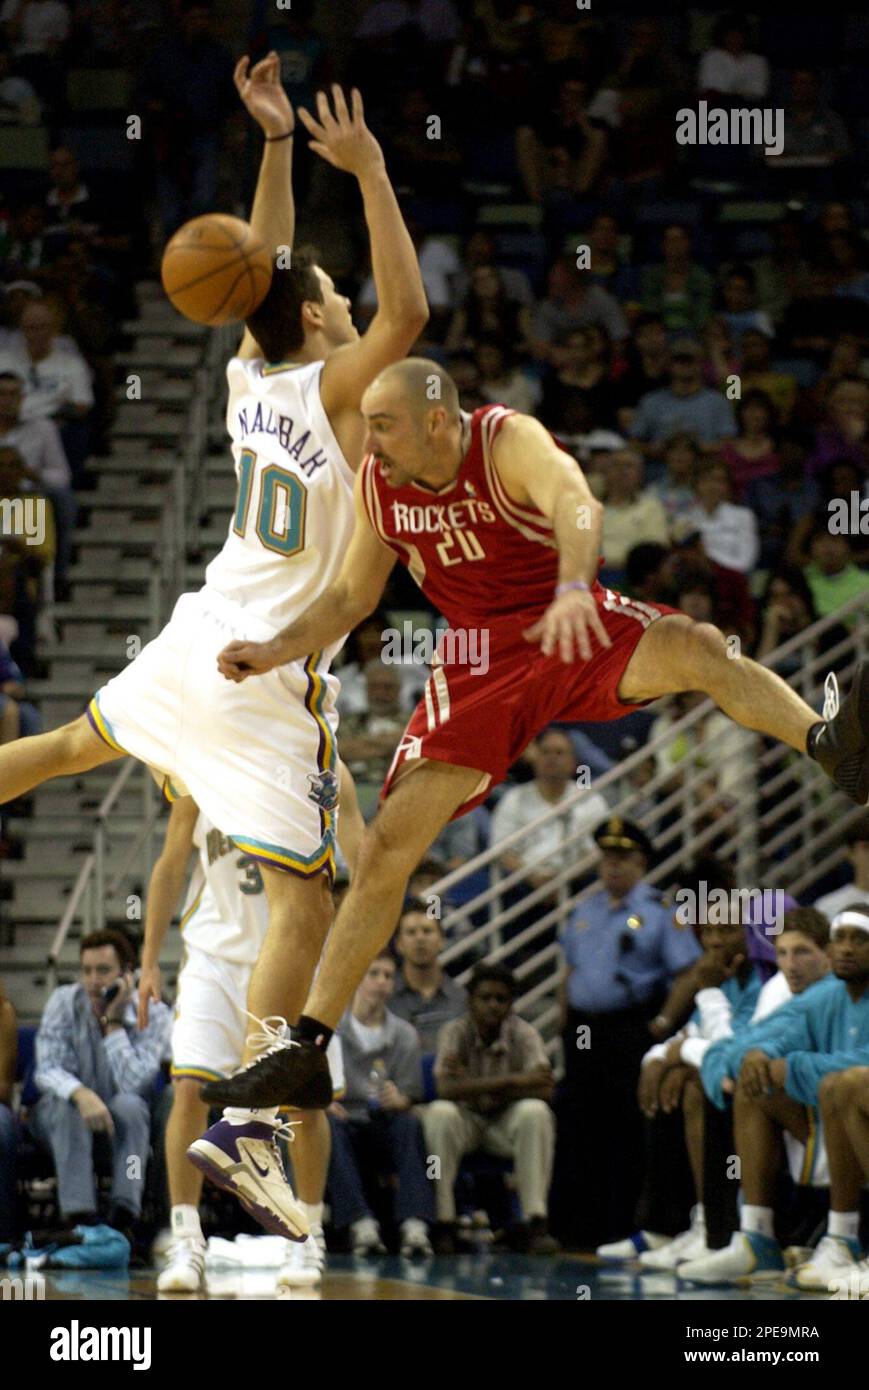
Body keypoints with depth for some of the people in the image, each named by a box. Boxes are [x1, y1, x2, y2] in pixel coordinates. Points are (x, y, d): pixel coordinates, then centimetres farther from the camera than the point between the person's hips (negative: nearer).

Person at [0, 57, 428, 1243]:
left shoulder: (248, 374, 1)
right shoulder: (331, 387, -17)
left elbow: (265, 263, 16)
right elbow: (408, 308, -29)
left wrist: (276, 142, 11)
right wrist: (368, 172, -25)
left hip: (195, 642, 8)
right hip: (268, 679, -8)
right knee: (305, 906, -7)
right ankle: (246, 1132, -14)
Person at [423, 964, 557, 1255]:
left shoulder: (524, 1034, -10)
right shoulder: (456, 1032, -12)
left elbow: (544, 1091, -24)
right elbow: (446, 1088, -28)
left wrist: (474, 1086, -26)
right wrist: (513, 1081, -31)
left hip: (507, 1123, 1)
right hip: (467, 1119, -1)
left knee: (535, 1112, -31)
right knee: (439, 1113, -33)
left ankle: (535, 1222, -30)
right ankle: (443, 1222, -26)